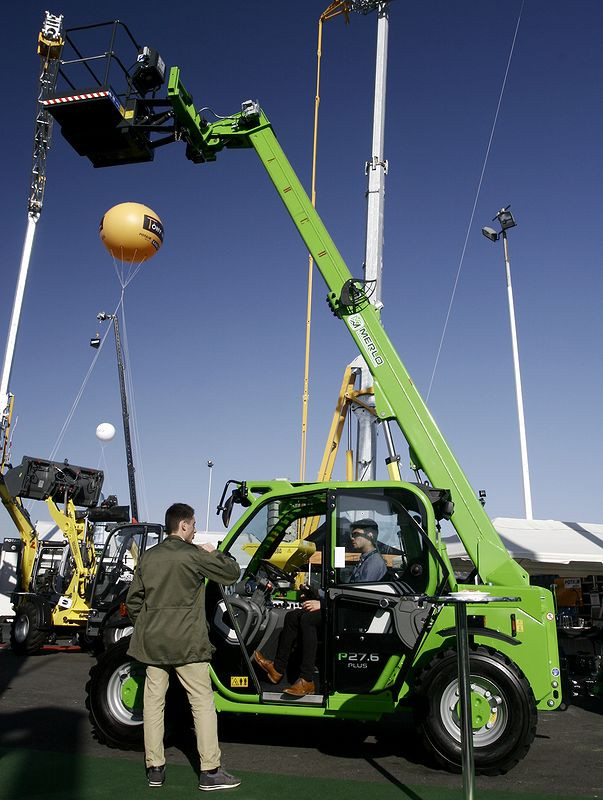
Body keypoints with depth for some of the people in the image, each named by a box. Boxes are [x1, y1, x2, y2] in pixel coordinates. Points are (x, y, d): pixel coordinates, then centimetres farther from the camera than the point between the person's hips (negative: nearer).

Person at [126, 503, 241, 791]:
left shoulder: (148, 557, 7)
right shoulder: (193, 554, -10)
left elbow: (133, 600, 11)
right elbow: (232, 573, -4)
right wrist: (215, 553, 11)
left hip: (152, 640, 6)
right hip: (186, 642, -5)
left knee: (153, 701, 12)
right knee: (203, 702, 2)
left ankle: (154, 769, 18)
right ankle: (210, 772, 4)